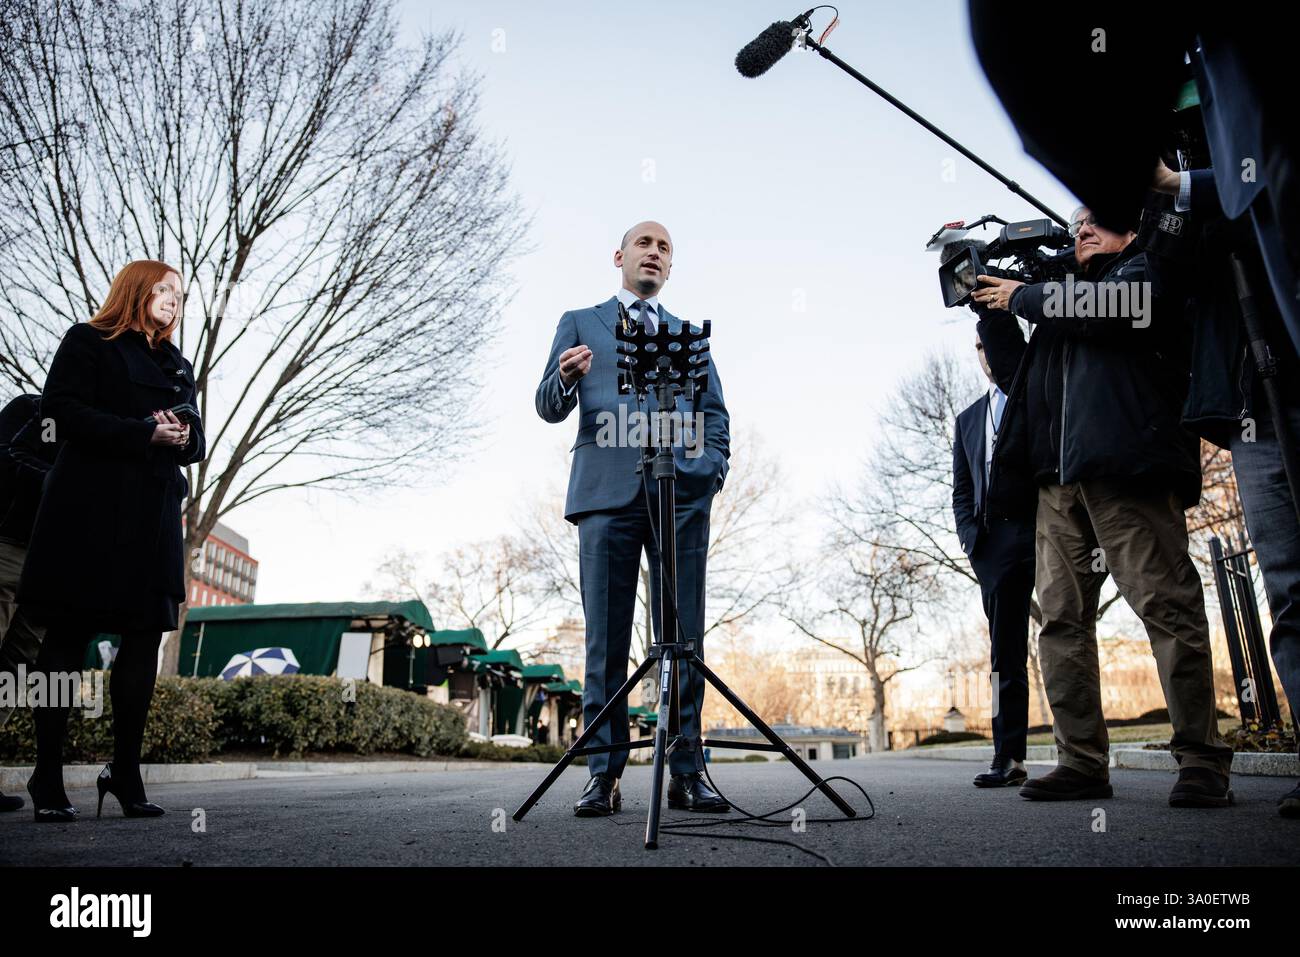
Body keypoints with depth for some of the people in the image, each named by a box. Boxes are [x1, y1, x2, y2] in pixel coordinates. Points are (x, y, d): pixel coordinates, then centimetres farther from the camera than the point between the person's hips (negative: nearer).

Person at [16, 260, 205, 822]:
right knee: (67, 637, 0)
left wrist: (183, 438, -6)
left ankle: (125, 770, 9)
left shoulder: (178, 367, 23)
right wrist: (144, 432, -16)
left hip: (153, 517, 5)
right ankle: (47, 775, 7)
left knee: (145, 638, 1)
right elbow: (61, 410, -7)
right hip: (90, 508, -5)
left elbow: (196, 442, 18)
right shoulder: (88, 342, 7)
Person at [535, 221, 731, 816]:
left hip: (682, 493, 2)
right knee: (606, 638, -3)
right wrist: (565, 378, -13)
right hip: (607, 490, -1)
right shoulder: (579, 323, 20)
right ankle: (604, 774, 2)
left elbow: (715, 413, 19)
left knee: (683, 637, -1)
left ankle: (686, 772, 3)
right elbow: (550, 408, 11)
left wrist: (713, 469, -1)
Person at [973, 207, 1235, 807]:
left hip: (1125, 466, -6)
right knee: (1061, 618, -2)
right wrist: (991, 311, 19)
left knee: (1166, 606, -10)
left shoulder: (1147, 270, 15)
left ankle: (1202, 761, -4)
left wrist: (1022, 296, 6)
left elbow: (1110, 309, -7)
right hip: (1060, 479, 6)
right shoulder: (1062, 301, 32)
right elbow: (1016, 376, 26)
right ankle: (1082, 762, 1)